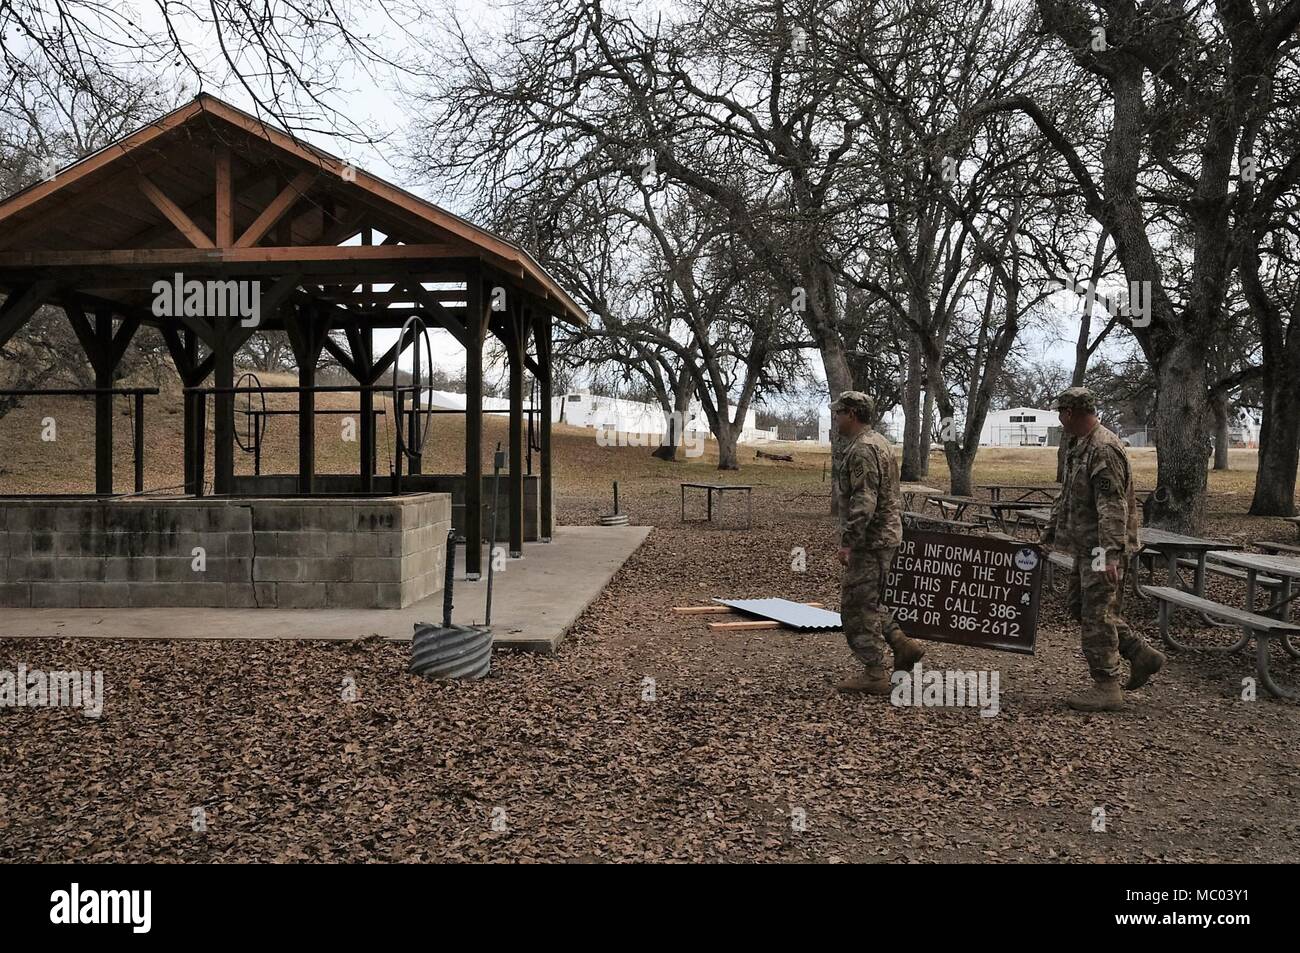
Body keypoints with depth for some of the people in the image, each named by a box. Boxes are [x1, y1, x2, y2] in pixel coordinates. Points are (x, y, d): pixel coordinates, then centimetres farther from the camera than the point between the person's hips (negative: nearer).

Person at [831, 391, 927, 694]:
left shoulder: (862, 449, -18)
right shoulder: (878, 442, 16)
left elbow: (864, 502, -25)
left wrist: (848, 541, -24)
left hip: (870, 540, -10)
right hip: (886, 534, 10)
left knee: (858, 606, -3)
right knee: (865, 601, 19)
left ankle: (875, 675, 3)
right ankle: (903, 645, 18)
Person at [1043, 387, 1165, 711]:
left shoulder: (1104, 450, -20)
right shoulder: (1079, 447, 13)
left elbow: (1113, 506, -26)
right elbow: (1067, 495, 23)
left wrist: (1109, 554, -30)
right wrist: (1050, 531, 25)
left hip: (1102, 549, -10)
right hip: (1087, 546, 10)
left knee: (1096, 615, -4)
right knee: (1079, 605, 15)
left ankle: (1107, 688, 5)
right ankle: (1141, 654, 22)